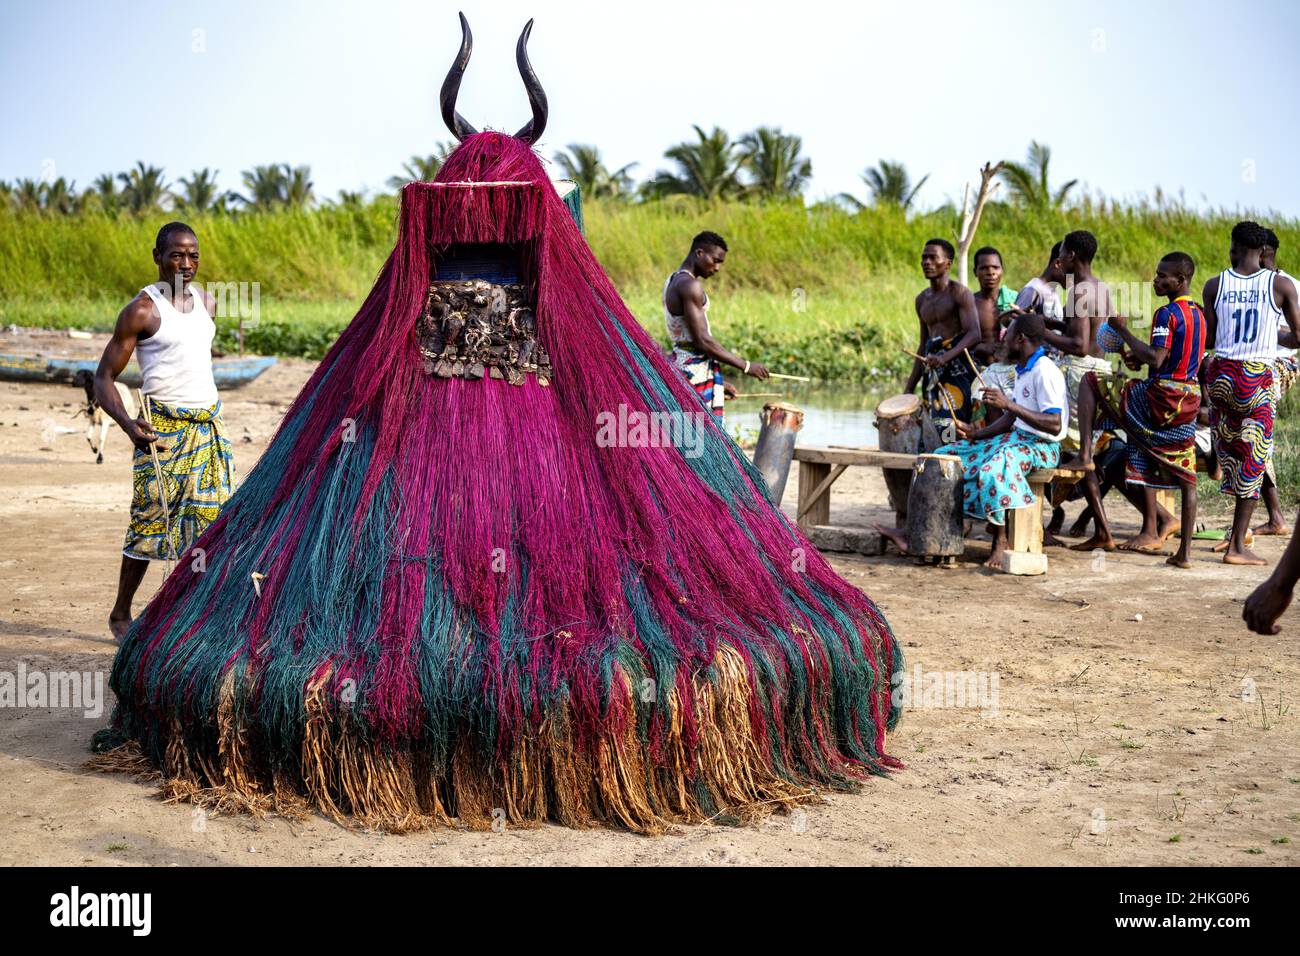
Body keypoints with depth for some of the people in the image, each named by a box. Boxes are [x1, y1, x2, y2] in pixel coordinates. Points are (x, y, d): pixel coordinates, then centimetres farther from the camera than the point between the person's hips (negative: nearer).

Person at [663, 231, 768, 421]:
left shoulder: (672, 282, 16)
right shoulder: (690, 286, -15)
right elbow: (702, 340, -20)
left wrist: (717, 381, 21)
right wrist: (746, 366, -15)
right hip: (697, 371, -10)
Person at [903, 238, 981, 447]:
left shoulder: (959, 293, -4)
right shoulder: (922, 300, 18)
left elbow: (974, 335, -15)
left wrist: (945, 357, -30)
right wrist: (908, 389, 19)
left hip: (958, 367, -7)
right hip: (933, 371, 7)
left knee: (950, 430, -16)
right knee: (930, 433, 1)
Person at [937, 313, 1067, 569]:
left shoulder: (1045, 372, -18)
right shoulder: (1022, 371, 12)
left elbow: (1055, 425, -26)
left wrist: (1010, 404, -29)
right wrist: (977, 434, 4)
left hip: (1041, 445, -10)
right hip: (1016, 437, 10)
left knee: (992, 470, -38)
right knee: (948, 456, 4)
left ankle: (1001, 540, -22)